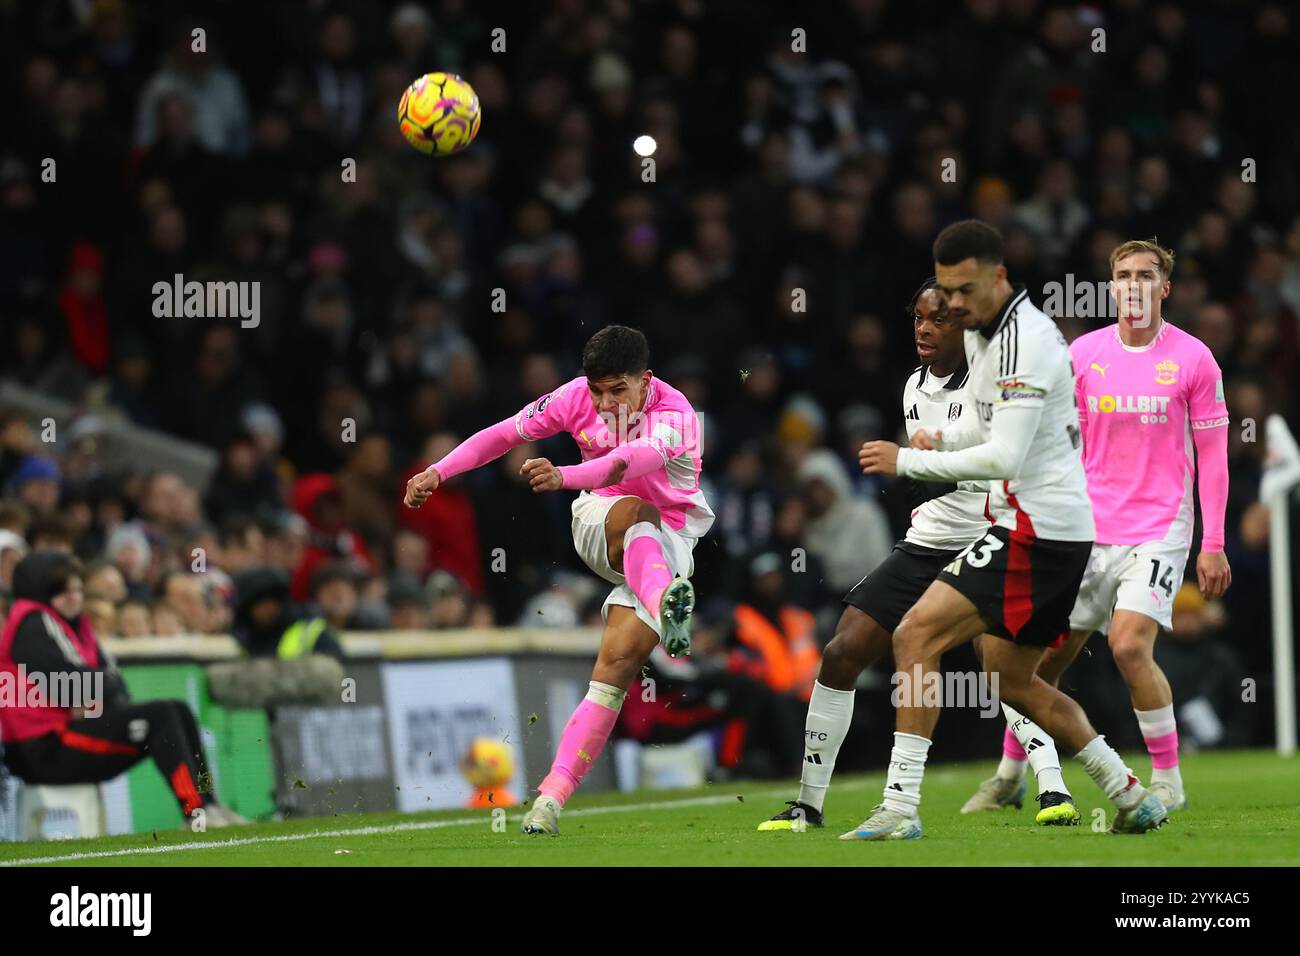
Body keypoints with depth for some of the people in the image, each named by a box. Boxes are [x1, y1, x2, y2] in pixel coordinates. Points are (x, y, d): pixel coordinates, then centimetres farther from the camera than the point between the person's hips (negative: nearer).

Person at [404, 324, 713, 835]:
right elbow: (505, 433, 3)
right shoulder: (577, 396, -6)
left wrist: (564, 477, -58)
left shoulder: (674, 413, -21)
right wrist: (438, 471, -7)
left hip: (668, 545, -2)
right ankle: (667, 604, -70)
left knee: (618, 663, -17)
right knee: (636, 515, -36)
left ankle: (551, 797, -19)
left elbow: (639, 458, -42)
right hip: (599, 521, 2)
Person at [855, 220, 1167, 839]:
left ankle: (900, 807, -18)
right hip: (1043, 528, 11)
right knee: (1010, 679, 19)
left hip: (1037, 529, -11)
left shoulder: (1024, 340, -18)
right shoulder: (982, 332, 14)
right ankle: (1133, 798, 24)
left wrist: (905, 461, -19)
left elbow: (1004, 458, -25)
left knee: (916, 637, -15)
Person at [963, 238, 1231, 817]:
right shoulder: (1082, 354, 4)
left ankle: (1168, 779, -7)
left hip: (1159, 529, -3)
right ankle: (1011, 774, 22)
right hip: (1090, 529, 3)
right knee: (1045, 654, 3)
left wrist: (1213, 545, -3)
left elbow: (1212, 455, 1)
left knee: (1130, 644, -21)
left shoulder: (1193, 358, -2)